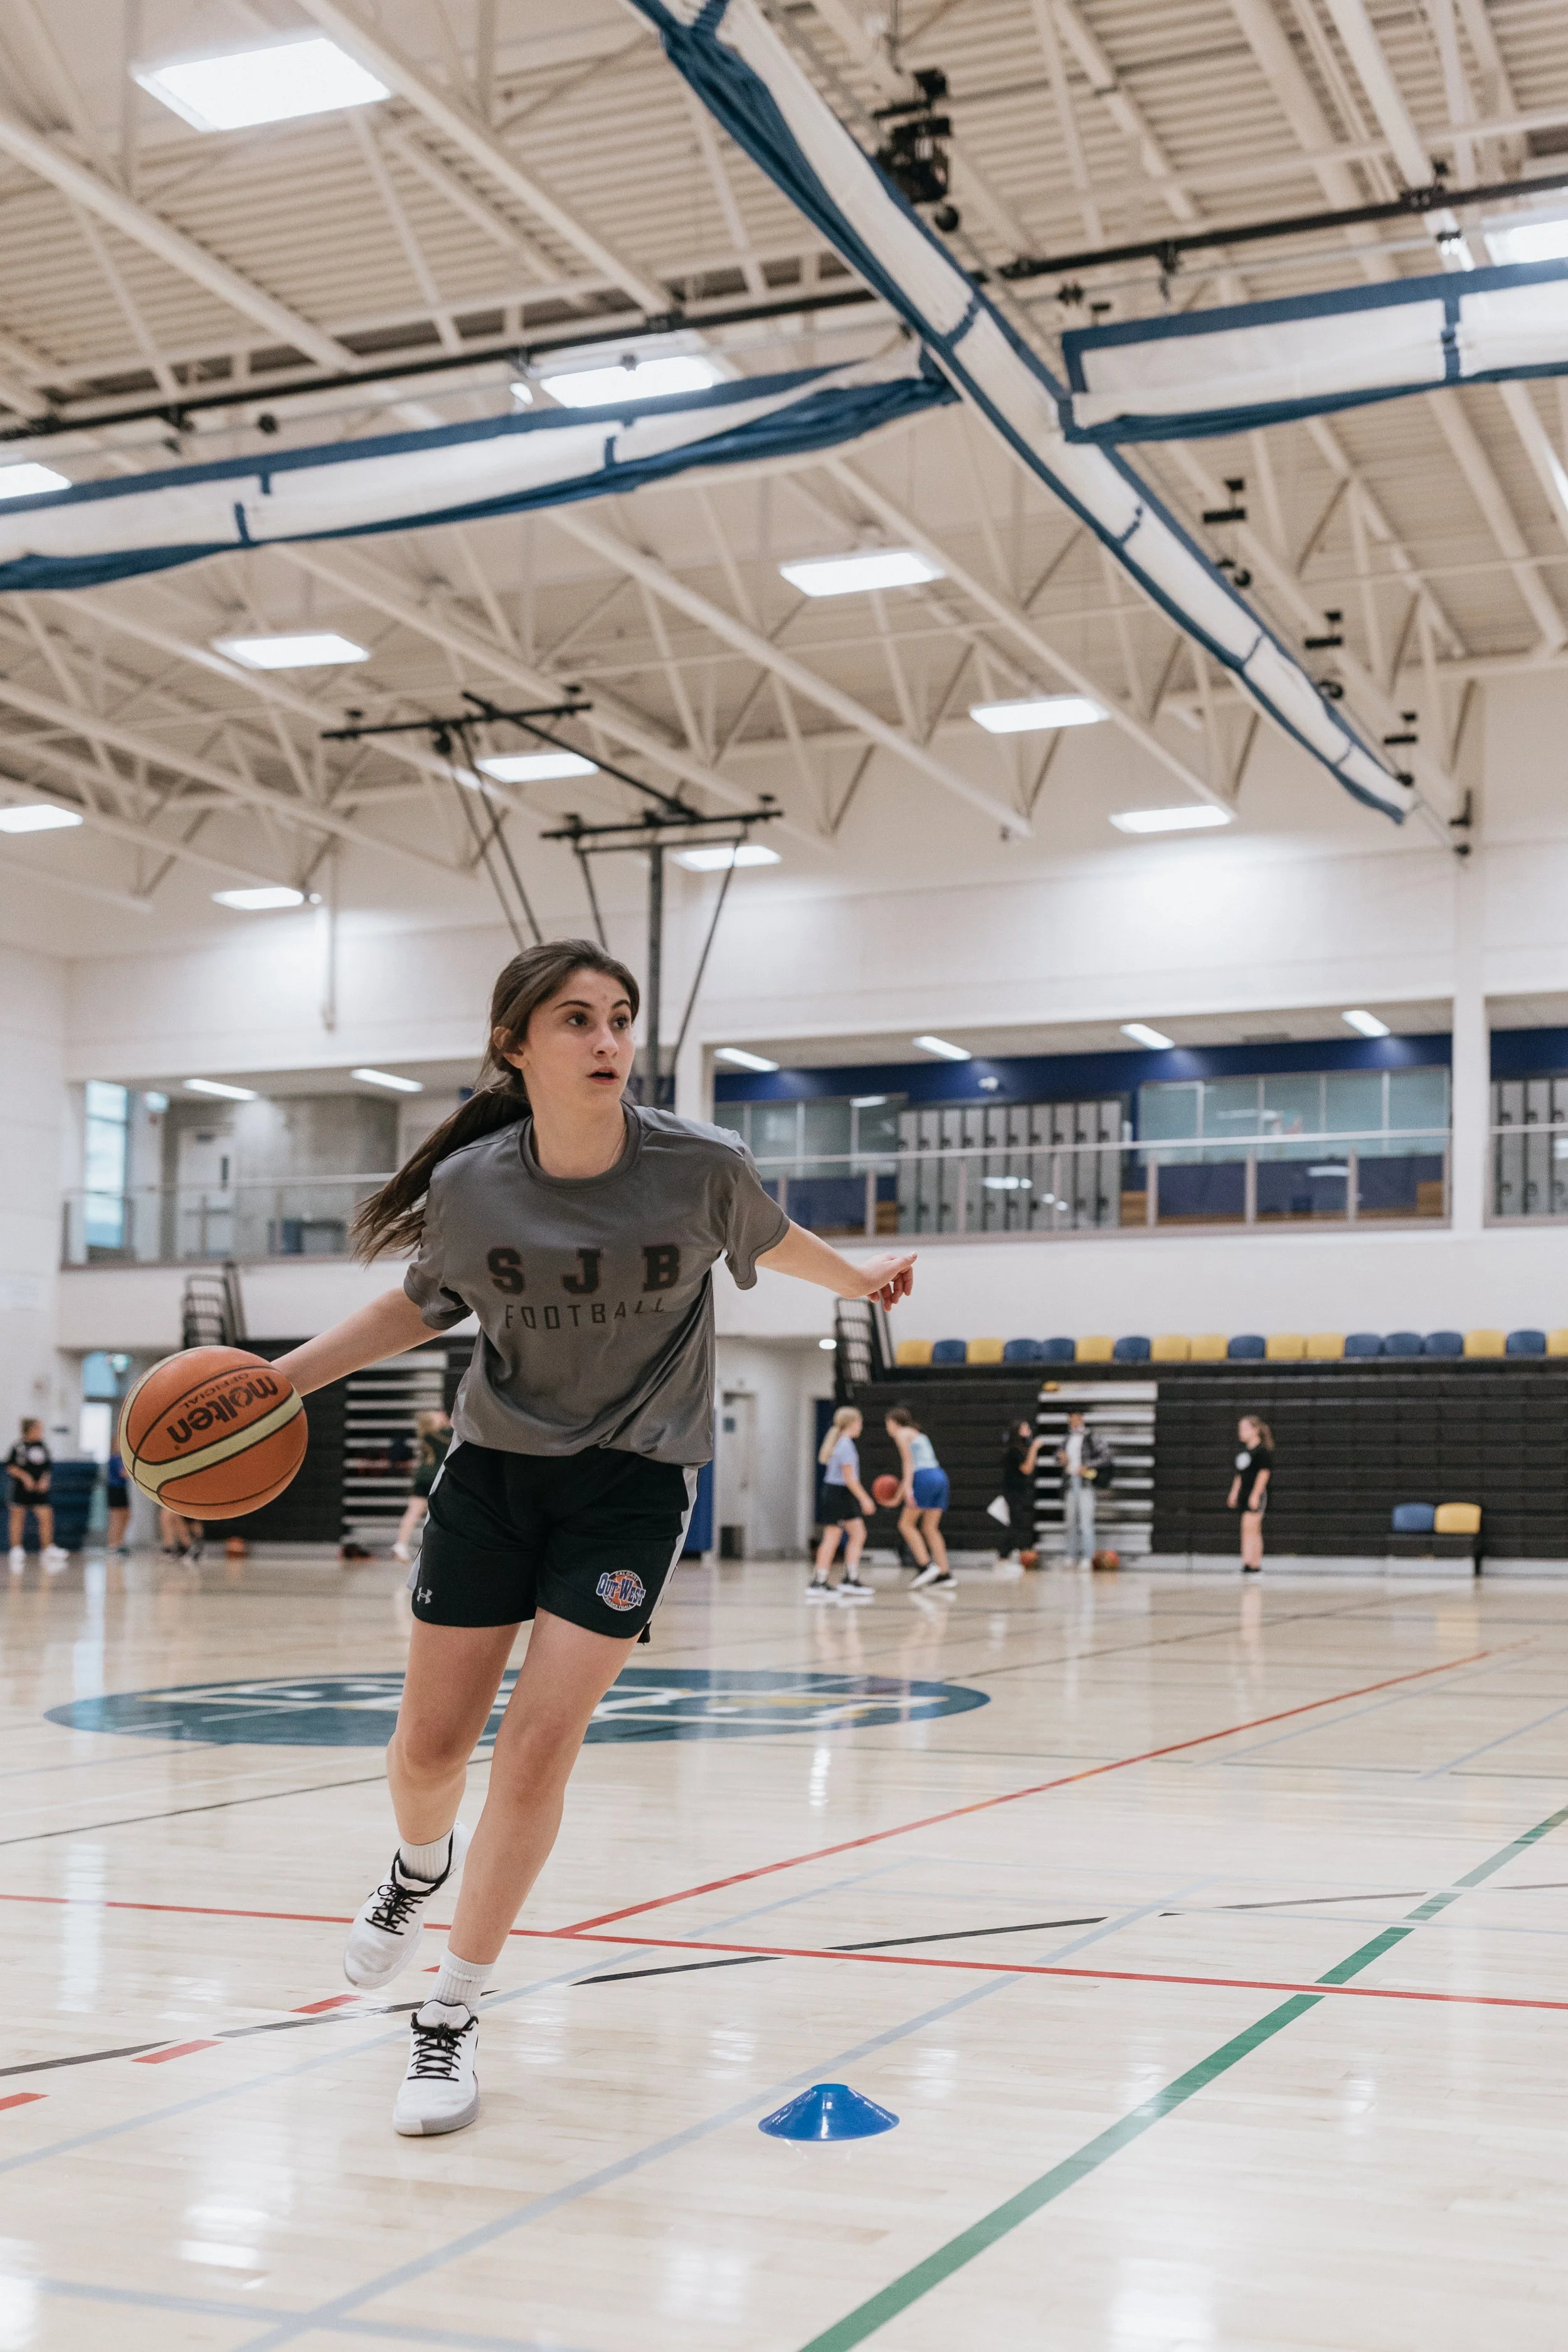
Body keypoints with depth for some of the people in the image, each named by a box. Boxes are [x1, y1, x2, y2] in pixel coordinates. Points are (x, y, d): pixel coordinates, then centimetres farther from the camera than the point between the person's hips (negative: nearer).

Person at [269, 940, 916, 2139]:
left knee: (538, 1745, -10)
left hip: (635, 1478, -1)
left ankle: (452, 2017, 7)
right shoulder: (467, 1188, -13)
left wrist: (860, 1279, 25)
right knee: (429, 1749, 5)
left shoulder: (701, 1167, -17)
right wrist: (279, 1377, -2)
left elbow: (771, 1238, 8)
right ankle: (423, 1865, 44)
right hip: (494, 1465, 2)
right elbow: (421, 1306, 7)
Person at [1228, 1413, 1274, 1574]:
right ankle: (1257, 1565, 12)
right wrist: (1234, 1493, 16)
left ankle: (1248, 1564, -19)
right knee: (1253, 1532, 9)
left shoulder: (1262, 1450, -10)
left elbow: (1264, 1473, -15)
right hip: (1244, 1495, 9)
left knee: (1249, 1528, -14)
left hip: (1256, 1494, -9)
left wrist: (1255, 1495, -20)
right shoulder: (1244, 1450, 16)